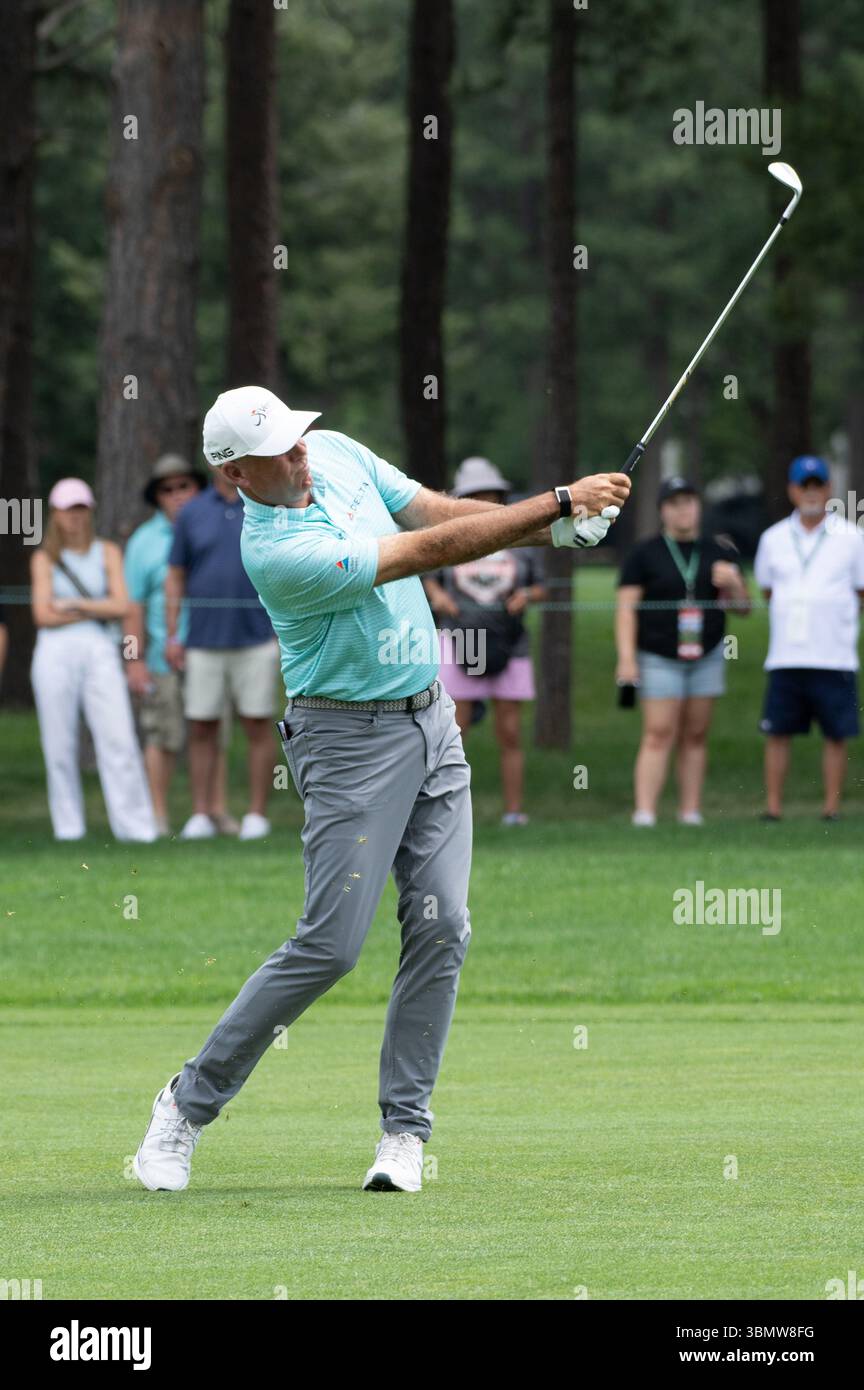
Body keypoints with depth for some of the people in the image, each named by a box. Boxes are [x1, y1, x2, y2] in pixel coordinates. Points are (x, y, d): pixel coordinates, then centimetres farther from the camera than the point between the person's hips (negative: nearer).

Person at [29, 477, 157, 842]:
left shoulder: (107, 553, 12)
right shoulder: (44, 558, 10)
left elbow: (120, 606, 1)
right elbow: (43, 615, 0)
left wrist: (74, 604, -3)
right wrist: (96, 610, -2)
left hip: (100, 652, 0)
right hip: (56, 653, 0)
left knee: (118, 739, -10)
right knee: (59, 744, -2)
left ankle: (135, 825, -13)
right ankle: (67, 825, 5)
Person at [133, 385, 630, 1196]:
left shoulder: (335, 454, 1)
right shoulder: (278, 553, -25)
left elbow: (442, 512, 6)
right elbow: (432, 550, -24)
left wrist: (553, 528, -10)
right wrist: (559, 503, -20)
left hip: (430, 718, 8)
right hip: (351, 740, -8)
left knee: (440, 926, -2)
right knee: (330, 945, -10)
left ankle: (404, 1128, 4)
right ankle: (191, 1101, 5)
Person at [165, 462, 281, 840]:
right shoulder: (192, 514, 6)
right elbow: (175, 577, 9)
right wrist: (172, 636, 3)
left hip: (256, 639, -1)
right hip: (204, 644, 2)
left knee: (258, 727, 0)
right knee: (201, 729, 2)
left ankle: (256, 816, 5)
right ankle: (201, 816, 7)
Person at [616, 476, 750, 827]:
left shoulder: (716, 554, 9)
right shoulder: (644, 554, -1)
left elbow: (743, 607, 10)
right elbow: (626, 607, -6)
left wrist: (733, 582, -11)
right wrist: (626, 658, -15)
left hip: (707, 658, 4)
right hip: (659, 659, -4)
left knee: (695, 737, 5)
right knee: (658, 735, -12)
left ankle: (690, 815, 9)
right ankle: (644, 816, -17)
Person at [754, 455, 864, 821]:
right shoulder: (774, 538, 11)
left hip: (835, 657, -2)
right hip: (785, 657, 2)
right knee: (777, 733, 0)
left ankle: (831, 808, 5)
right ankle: (773, 807, 4)